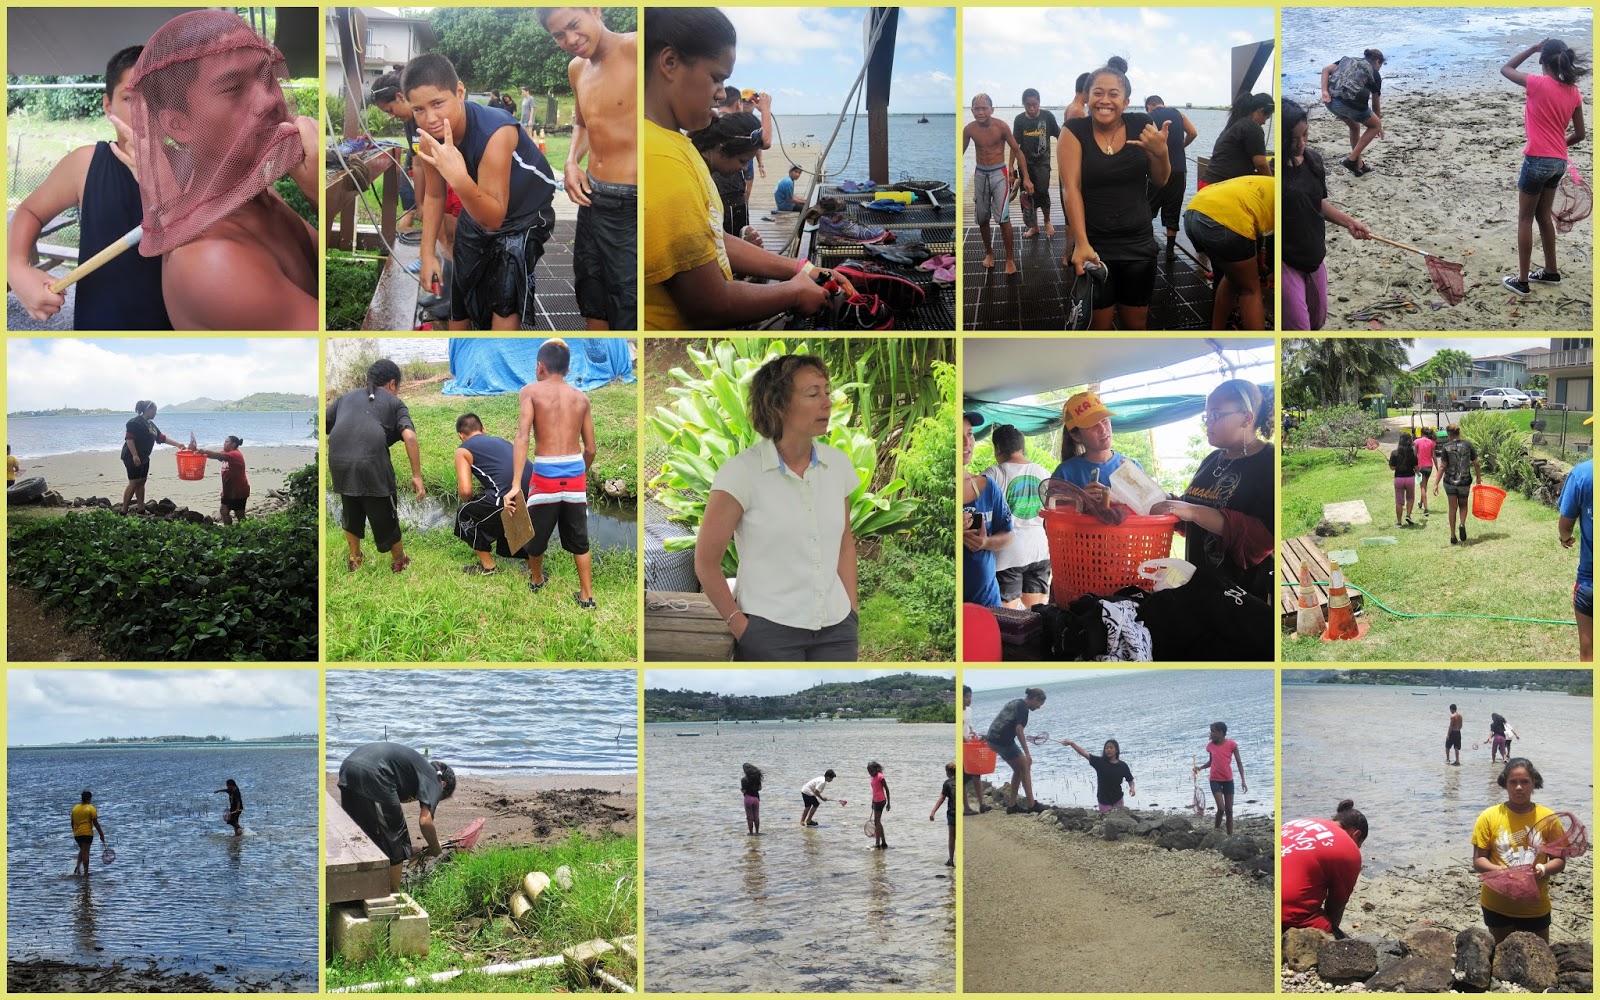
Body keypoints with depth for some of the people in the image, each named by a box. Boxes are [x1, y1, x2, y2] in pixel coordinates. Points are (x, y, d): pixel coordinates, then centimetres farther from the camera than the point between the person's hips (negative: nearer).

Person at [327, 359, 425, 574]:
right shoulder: (394, 403, 17)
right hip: (372, 464, -3)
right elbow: (409, 437, 0)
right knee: (385, 516, 16)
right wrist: (417, 475, 2)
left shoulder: (347, 397, 28)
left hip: (339, 462, 3)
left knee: (351, 512, 27)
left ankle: (354, 560, 40)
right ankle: (399, 561, 32)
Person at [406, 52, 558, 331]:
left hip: (525, 212, -6)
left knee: (504, 304, -19)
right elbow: (433, 196, -1)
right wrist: (427, 254, -5)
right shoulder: (430, 139, -21)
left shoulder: (495, 132, -40)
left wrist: (460, 179, -57)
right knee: (460, 298, 17)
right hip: (477, 210, 6)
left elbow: (493, 219, -40)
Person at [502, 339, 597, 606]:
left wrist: (515, 486, -20)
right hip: (575, 476, 3)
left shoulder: (530, 392, -2)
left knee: (536, 533, 22)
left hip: (545, 476, -2)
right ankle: (587, 596, 18)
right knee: (579, 540, 16)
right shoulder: (581, 398, 8)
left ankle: (536, 579, 43)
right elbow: (591, 449, 9)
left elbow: (522, 438, -15)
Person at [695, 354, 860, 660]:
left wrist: (852, 609, 11)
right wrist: (739, 624, -7)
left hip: (835, 628, 4)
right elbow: (706, 561, -7)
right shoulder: (742, 471, -10)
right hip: (769, 630, -4)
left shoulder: (838, 464, 5)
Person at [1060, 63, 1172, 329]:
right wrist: (1082, 244, -25)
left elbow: (1160, 181, 3)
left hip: (1139, 245, 2)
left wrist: (1160, 152, -20)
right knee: (1098, 326, 5)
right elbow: (1071, 188, -15)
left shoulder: (1141, 125, -2)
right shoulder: (1075, 131, -8)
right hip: (1093, 246, -2)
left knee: (1135, 324, 12)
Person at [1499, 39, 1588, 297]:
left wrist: (1532, 48, 4)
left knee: (1525, 219, 4)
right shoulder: (1573, 92, 3)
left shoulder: (1539, 84, -15)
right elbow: (1579, 134, 8)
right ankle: (1551, 271, 32)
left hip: (1537, 160, -7)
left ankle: (1522, 280, 7)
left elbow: (1505, 69, 0)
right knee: (1544, 215, 22)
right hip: (1559, 162, 7)